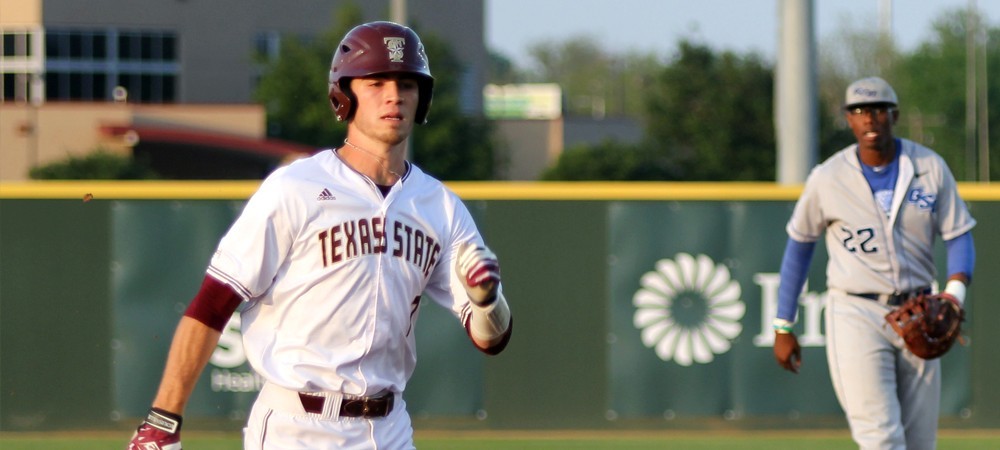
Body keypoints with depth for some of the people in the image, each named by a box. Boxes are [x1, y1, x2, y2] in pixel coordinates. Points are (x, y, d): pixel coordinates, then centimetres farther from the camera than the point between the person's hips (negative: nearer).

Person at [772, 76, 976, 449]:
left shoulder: (931, 168, -1)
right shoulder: (827, 179, -5)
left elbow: (959, 237, 0)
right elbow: (799, 245, 7)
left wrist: (955, 293, -21)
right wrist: (782, 328, 9)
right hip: (856, 317, -3)